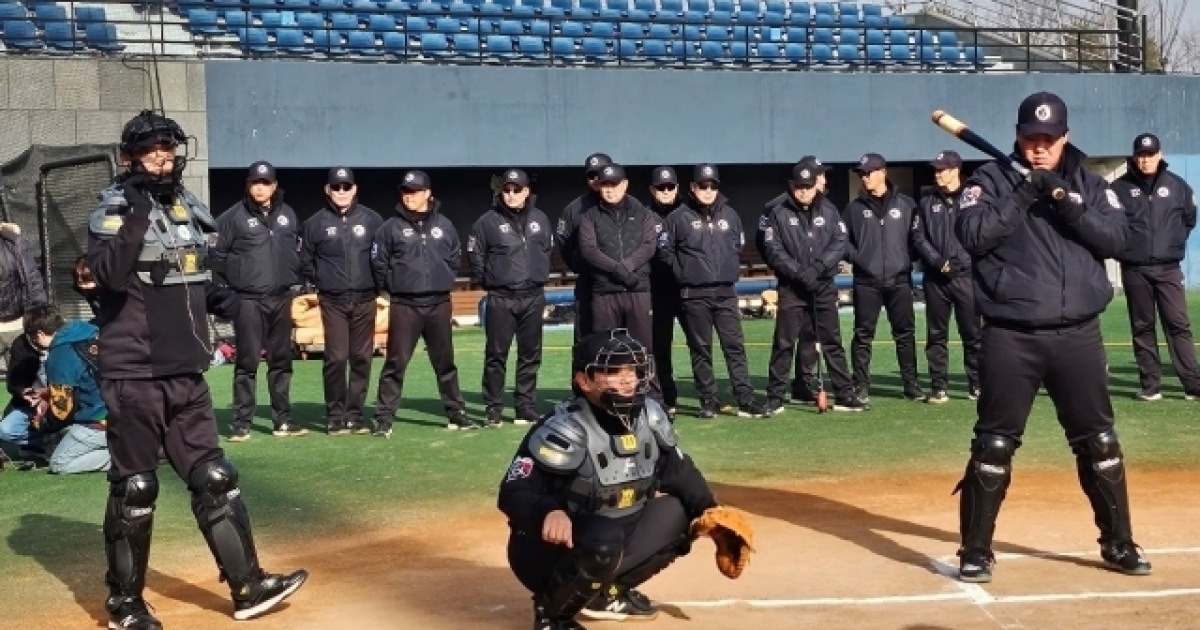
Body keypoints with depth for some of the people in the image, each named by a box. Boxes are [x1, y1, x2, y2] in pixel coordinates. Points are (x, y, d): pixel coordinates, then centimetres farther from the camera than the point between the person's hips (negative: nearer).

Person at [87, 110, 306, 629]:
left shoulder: (191, 208, 12)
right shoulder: (115, 210, -8)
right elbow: (110, 275, -28)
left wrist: (219, 298, 7)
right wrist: (136, 213, -31)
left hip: (186, 374, 6)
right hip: (134, 376, -6)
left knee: (214, 479, 8)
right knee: (135, 490, 2)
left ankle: (248, 585, 14)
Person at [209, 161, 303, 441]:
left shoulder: (288, 215, 9)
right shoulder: (234, 216, -5)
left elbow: (297, 249, 21)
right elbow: (216, 254, -4)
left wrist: (293, 276, 12)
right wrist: (226, 289, -5)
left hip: (281, 298, 5)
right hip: (248, 299, -4)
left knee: (281, 360, 10)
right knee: (247, 361, -3)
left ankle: (283, 420, 17)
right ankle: (242, 423, 3)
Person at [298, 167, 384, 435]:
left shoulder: (372, 220, 4)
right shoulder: (315, 223, 2)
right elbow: (305, 261, 10)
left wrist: (378, 282, 6)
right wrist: (319, 283, 6)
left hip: (364, 300, 2)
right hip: (333, 301, -1)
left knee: (362, 358, 4)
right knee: (335, 358, -6)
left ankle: (355, 414, 13)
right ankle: (335, 416, 4)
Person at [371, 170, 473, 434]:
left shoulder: (444, 225, 5)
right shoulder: (391, 227, -1)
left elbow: (455, 258, 14)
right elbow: (378, 263, 2)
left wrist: (444, 281, 8)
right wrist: (394, 285, 3)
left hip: (439, 304, 2)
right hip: (404, 305, -2)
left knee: (445, 362, 12)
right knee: (396, 362, -3)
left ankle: (456, 414, 21)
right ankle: (384, 417, 1)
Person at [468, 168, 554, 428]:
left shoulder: (540, 219, 6)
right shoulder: (488, 221, -3)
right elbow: (475, 254, 2)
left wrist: (540, 277, 10)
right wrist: (487, 281, 1)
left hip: (533, 297, 3)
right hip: (500, 298, -3)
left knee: (530, 355, 8)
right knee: (496, 355, -1)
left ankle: (526, 407, 16)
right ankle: (493, 409, 6)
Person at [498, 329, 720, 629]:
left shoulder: (650, 418, -1)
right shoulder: (564, 430, -22)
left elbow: (680, 472, 7)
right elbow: (513, 492, -27)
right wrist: (548, 512, -48)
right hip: (550, 548, -7)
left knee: (676, 513, -5)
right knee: (604, 542, -36)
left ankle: (606, 592, 3)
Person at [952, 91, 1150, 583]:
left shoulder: (1088, 183, 9)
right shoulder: (992, 179, 2)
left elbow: (1117, 238, -4)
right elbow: (971, 235, -12)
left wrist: (1067, 202, -16)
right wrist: (1020, 196, -18)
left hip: (1078, 334, 3)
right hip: (1011, 336, -2)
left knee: (1099, 443, 10)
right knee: (993, 445, 1)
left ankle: (1119, 544, 24)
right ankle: (976, 551, 10)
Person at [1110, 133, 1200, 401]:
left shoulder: (1177, 185, 6)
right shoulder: (1119, 188, -2)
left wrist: (1176, 241, 10)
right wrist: (1122, 245, 0)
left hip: (1168, 268, 1)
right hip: (1134, 270, -1)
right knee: (1142, 328, 6)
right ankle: (1150, 385, 11)